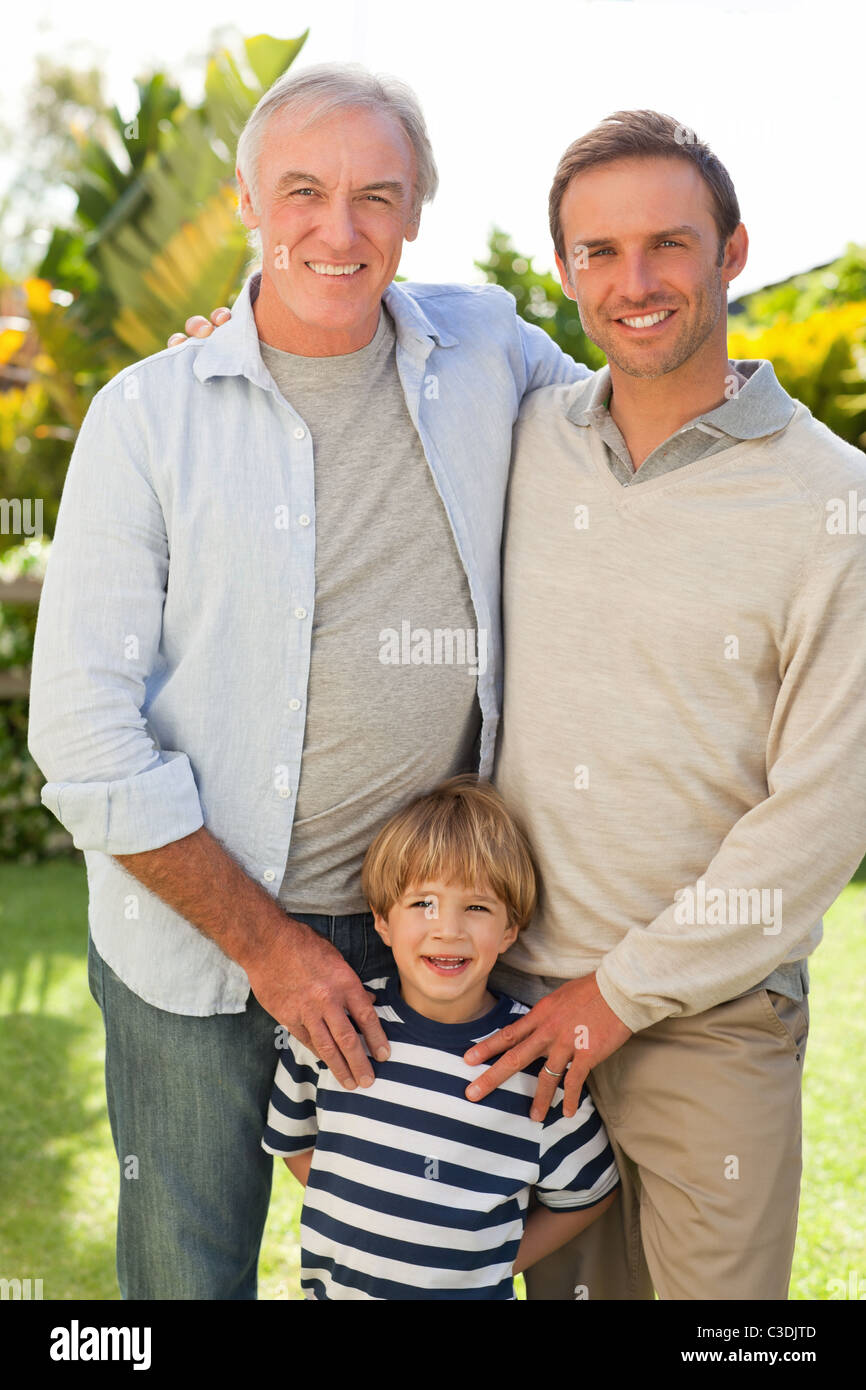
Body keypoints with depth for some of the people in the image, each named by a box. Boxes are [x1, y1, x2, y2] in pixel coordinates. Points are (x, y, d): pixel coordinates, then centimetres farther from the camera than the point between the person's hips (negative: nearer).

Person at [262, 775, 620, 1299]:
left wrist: (493, 1265, -2)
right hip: (333, 1283, 1)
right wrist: (356, 1219, 2)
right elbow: (294, 1138, 10)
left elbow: (586, 1193, 1)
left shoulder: (537, 1057, -11)